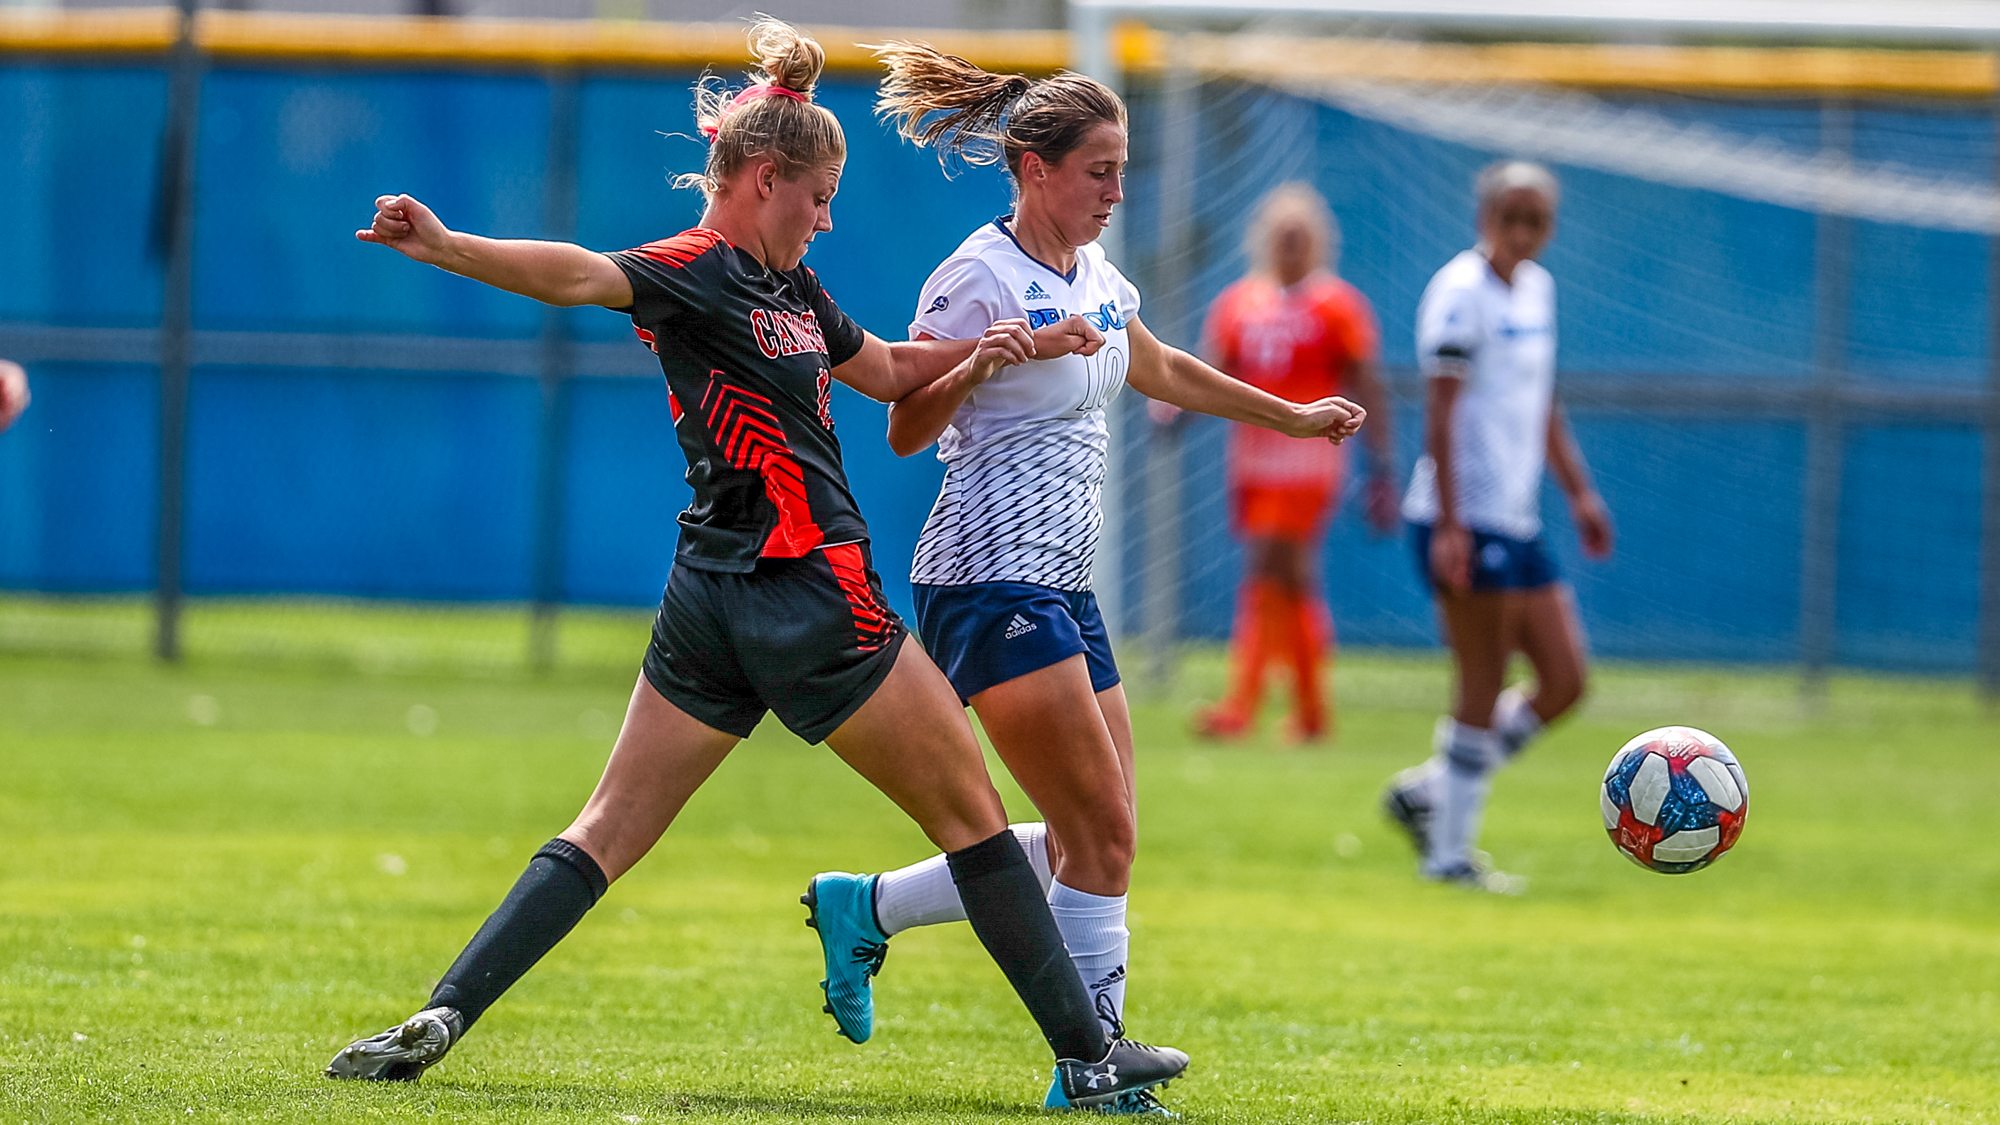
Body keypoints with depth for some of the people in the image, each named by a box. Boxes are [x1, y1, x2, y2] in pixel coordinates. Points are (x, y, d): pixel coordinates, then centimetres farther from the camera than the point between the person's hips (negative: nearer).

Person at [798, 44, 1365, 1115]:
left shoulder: (1095, 277, 13)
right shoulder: (978, 280, -12)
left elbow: (1164, 371, 32)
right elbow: (907, 431, -11)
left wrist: (1292, 415, 38)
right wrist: (982, 362, -28)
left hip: (1061, 587, 9)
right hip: (992, 579, -9)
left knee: (1091, 843, 6)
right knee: (1103, 837, -12)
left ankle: (864, 907, 16)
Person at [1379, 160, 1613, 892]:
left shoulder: (1537, 288, 15)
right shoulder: (1462, 292, -11)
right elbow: (1440, 412, -16)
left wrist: (1578, 490, 23)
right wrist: (1449, 523, -21)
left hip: (1518, 523, 9)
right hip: (1466, 522, -9)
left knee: (1564, 680, 7)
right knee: (1484, 691, -6)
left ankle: (1427, 793, 16)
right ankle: (1450, 853, 3)